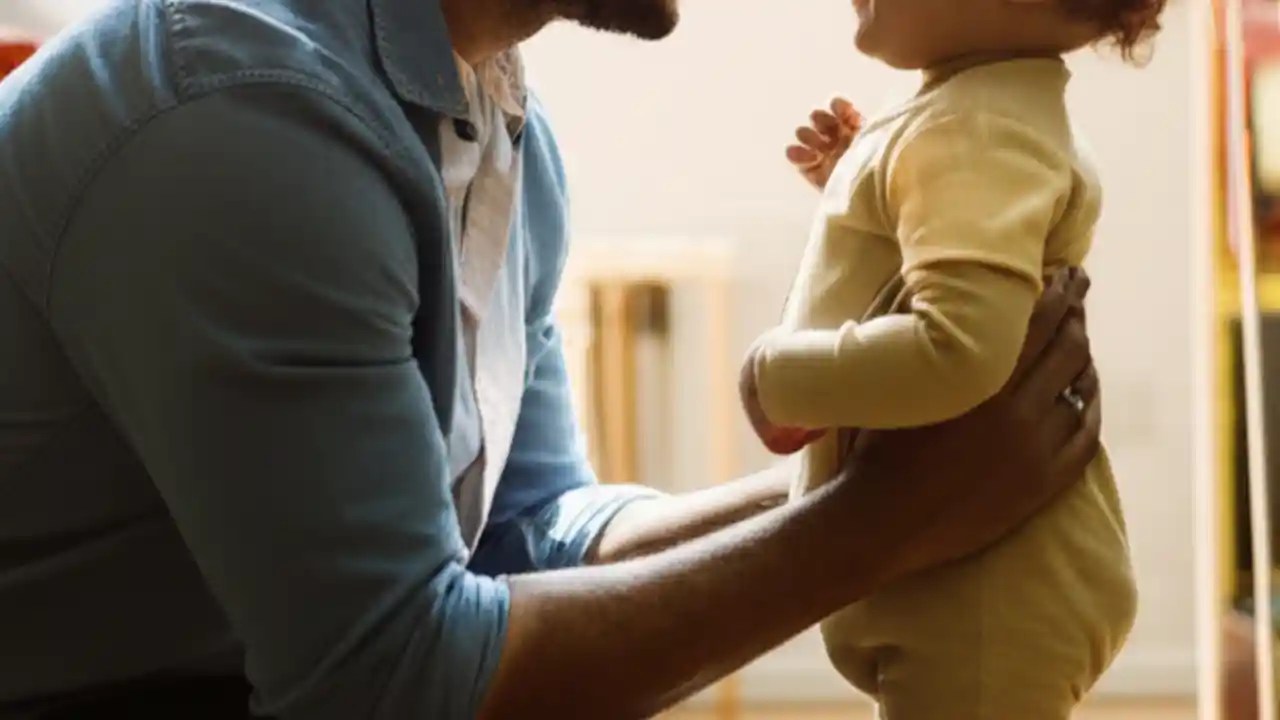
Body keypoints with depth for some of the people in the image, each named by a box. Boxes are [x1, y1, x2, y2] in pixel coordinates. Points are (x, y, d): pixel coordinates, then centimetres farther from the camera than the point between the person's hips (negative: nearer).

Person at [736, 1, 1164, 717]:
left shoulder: (972, 131, -21)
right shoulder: (981, 117, 12)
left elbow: (960, 347, -36)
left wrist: (776, 375, -22)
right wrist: (853, 184, 15)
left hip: (983, 586, -11)